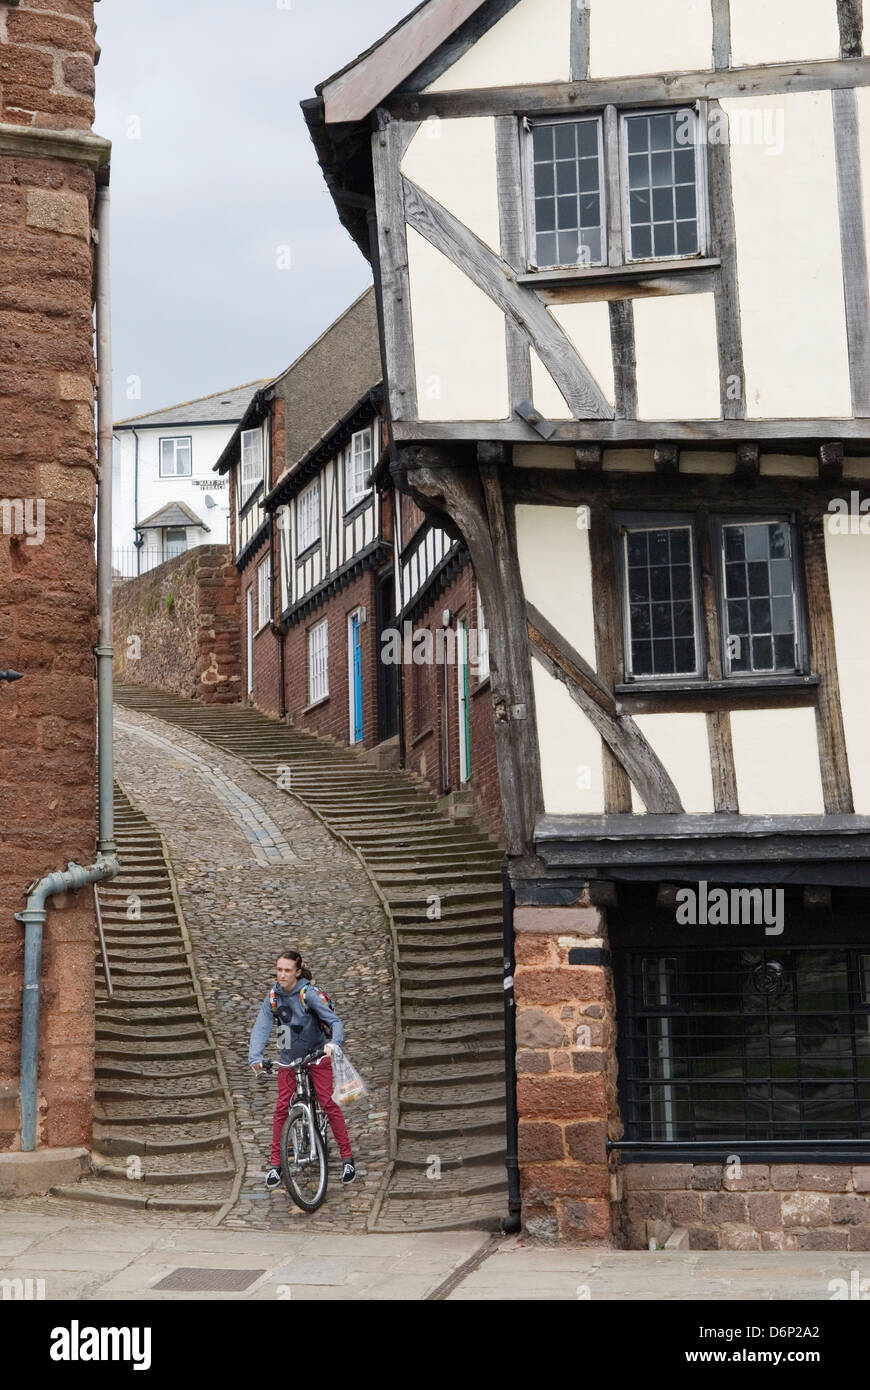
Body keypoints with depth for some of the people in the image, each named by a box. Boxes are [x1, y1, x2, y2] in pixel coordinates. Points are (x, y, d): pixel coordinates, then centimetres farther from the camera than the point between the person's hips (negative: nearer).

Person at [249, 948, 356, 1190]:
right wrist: (254, 1057, -33)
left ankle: (347, 1158, 0)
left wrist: (334, 1043, -45)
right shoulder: (273, 997, -9)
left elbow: (334, 1021, -25)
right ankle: (275, 1165, 6)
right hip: (289, 1058, 3)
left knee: (328, 1104, -8)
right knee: (281, 1108, -1)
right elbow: (261, 1027, -17)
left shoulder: (309, 993, -20)